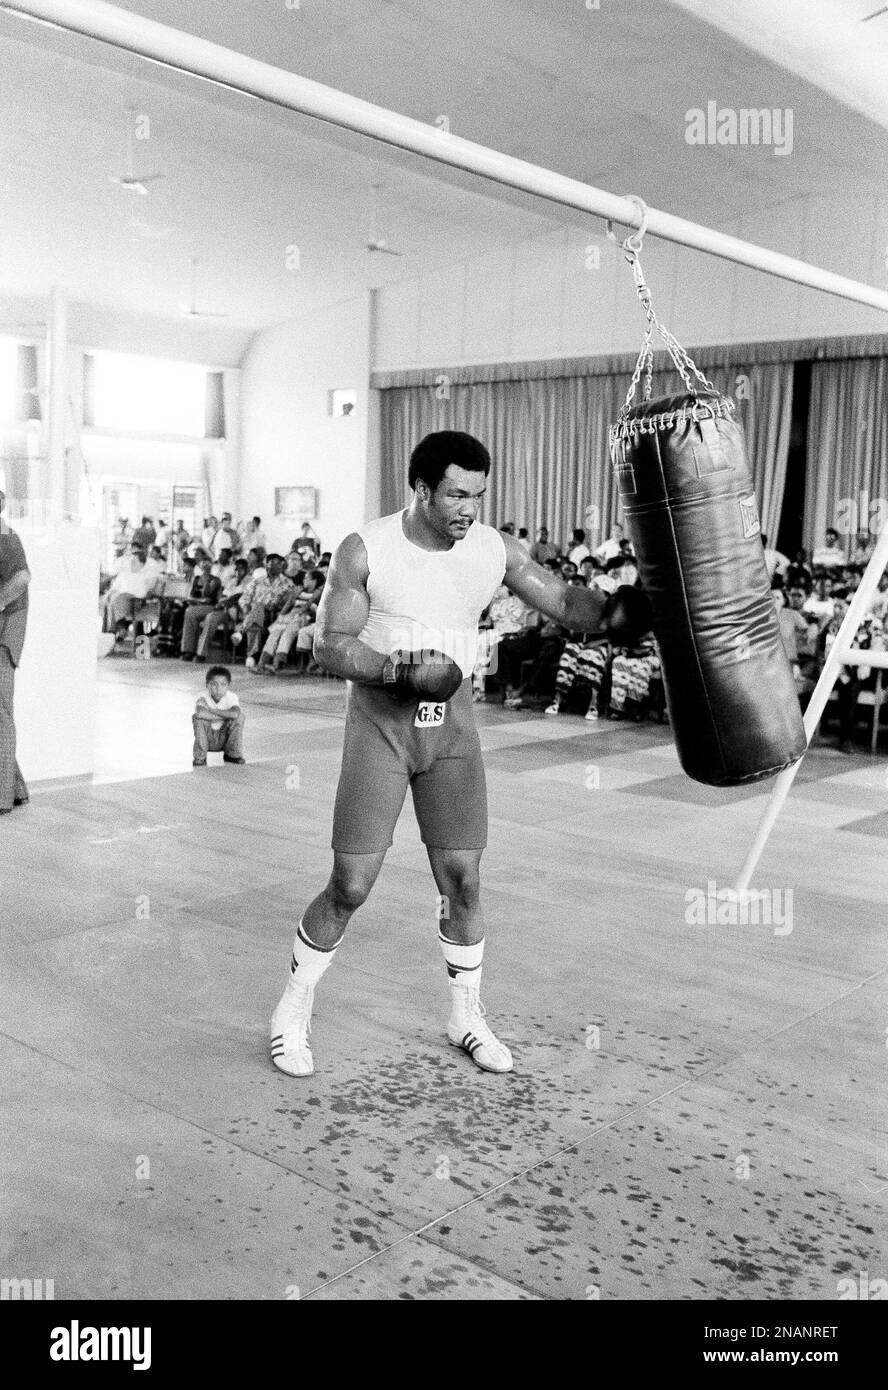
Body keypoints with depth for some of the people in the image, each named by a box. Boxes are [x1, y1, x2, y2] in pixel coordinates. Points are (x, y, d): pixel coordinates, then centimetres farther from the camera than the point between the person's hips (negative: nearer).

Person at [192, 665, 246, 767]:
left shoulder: (231, 697, -14)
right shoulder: (203, 697, -17)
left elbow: (235, 714, -37)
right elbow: (201, 713, -40)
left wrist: (212, 710, -29)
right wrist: (226, 716, -31)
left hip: (225, 739, 1)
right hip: (207, 738, -1)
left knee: (240, 715, -22)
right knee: (197, 717, -29)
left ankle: (233, 754, -3)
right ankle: (199, 757, -11)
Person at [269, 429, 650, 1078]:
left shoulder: (494, 549, -5)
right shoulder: (365, 550, -14)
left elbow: (563, 600, -1)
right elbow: (329, 646, -13)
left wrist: (612, 612, -23)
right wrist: (397, 671, -29)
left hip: (452, 723, 3)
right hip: (379, 723, -3)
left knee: (463, 879, 4)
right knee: (351, 886, -4)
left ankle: (467, 1015, 25)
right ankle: (292, 1014, 19)